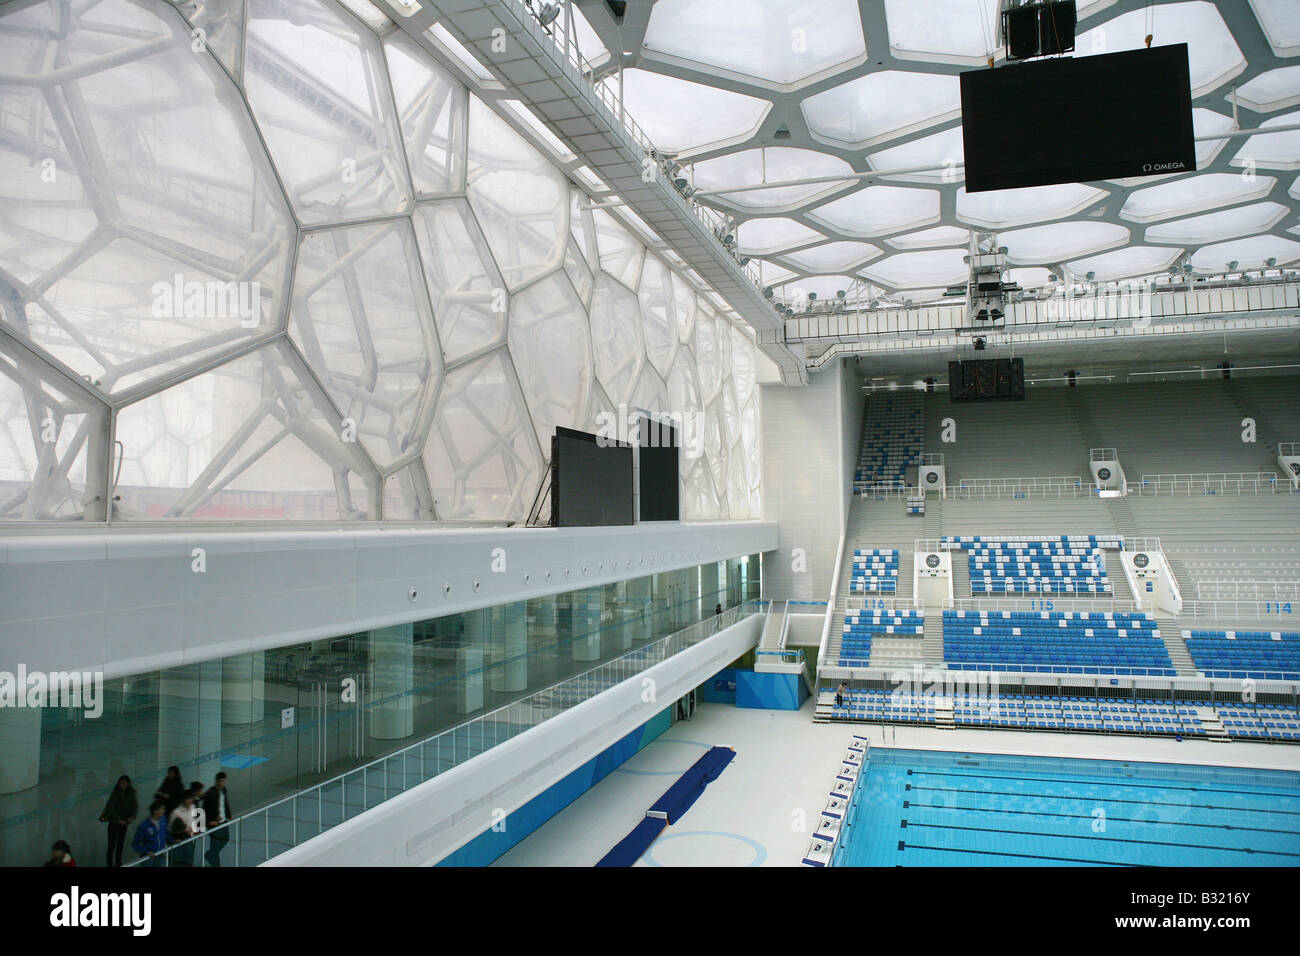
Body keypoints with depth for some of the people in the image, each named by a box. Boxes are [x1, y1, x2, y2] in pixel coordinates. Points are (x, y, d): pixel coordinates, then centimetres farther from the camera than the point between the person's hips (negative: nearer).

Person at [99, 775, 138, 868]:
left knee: (121, 843, 7)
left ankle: (118, 862, 18)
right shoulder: (115, 794, -12)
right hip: (113, 822, -3)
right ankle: (109, 862, 9)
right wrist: (118, 820, -18)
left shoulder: (131, 794, -2)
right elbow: (110, 808, -14)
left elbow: (136, 806, -4)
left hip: (124, 822, 3)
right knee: (112, 843, -4)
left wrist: (132, 816, -21)